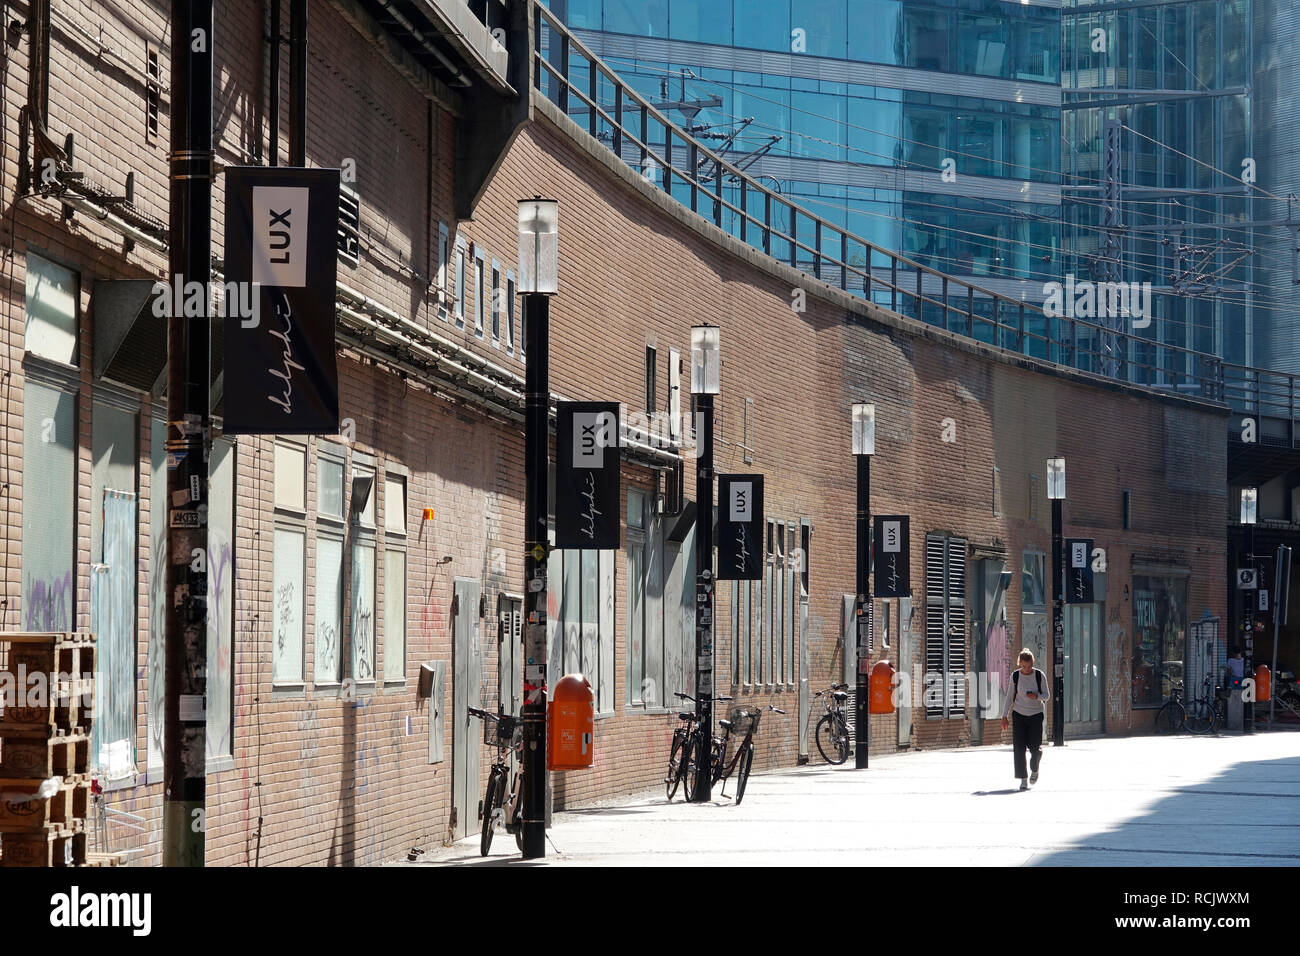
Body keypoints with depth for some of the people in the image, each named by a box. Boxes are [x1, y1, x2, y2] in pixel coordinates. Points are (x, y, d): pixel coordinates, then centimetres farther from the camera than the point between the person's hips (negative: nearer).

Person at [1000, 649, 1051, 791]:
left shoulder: (1040, 676, -5)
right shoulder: (1015, 676, -1)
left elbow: (1047, 696, 1)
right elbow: (1010, 697, 8)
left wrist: (1036, 696, -21)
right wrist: (1004, 716, 5)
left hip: (1036, 715, -1)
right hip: (1019, 715, 1)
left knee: (1035, 747, -4)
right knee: (1019, 748, -9)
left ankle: (1034, 769, 28)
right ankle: (1023, 779, -3)